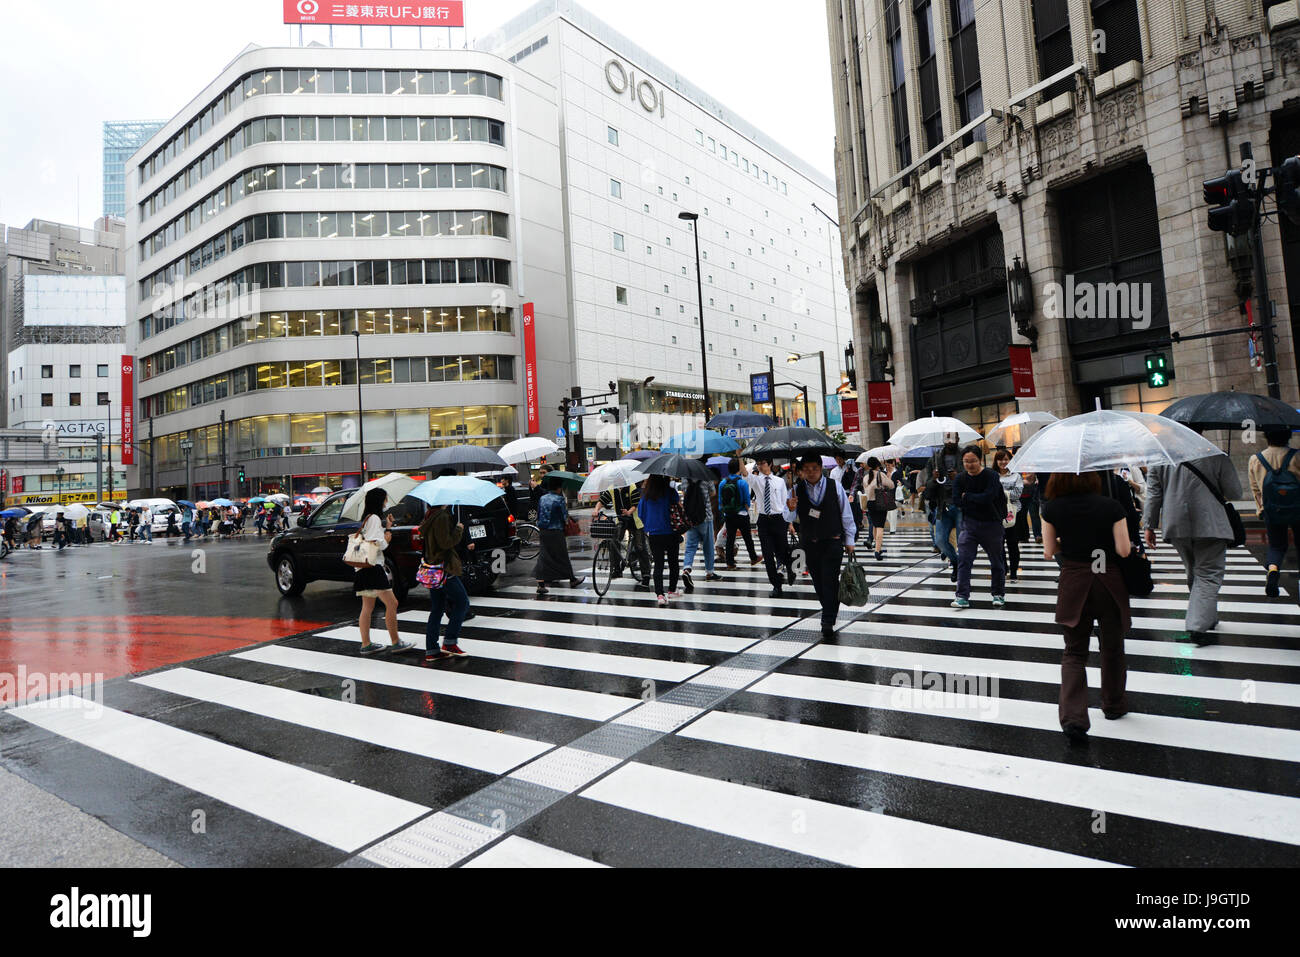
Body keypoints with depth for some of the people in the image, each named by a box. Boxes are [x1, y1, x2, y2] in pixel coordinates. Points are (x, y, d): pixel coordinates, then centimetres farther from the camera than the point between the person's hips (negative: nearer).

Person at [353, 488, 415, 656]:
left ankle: (366, 644, 16)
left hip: (364, 569, 10)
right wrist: (387, 539, 0)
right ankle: (395, 642, -3)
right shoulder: (374, 518, -11)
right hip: (373, 567, -10)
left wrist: (386, 527, 15)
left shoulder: (366, 518, 19)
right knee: (392, 603, -7)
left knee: (367, 607, 12)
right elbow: (378, 545, -19)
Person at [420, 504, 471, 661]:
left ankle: (431, 650, 13)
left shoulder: (429, 516, 12)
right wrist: (459, 530, -8)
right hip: (444, 567, -9)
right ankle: (449, 643, 1)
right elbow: (445, 543, -22)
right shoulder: (442, 517, -16)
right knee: (462, 603, 2)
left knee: (437, 608, 12)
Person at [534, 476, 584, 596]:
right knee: (562, 556, 8)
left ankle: (540, 585, -1)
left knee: (544, 557, 7)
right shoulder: (559, 499, -12)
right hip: (556, 532, -5)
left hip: (543, 532, 5)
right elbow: (565, 517, -9)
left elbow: (538, 516, 11)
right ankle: (572, 580, 25)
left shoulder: (542, 499, 6)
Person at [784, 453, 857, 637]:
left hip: (832, 542, -2)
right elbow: (789, 518, -5)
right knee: (817, 581, 10)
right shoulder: (797, 489, 0)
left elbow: (846, 514, 5)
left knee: (830, 580, -8)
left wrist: (849, 540, 6)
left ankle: (828, 621, -3)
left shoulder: (835, 487, -2)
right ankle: (830, 612, 30)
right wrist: (791, 509, -28)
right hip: (809, 544, 2)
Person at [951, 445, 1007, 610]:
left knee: (997, 562, 11)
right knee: (963, 559, -9)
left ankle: (999, 594, 29)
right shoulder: (959, 479, 1)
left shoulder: (991, 476, -10)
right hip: (969, 524, 2)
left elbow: (988, 497, -23)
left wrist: (967, 496, -13)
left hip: (991, 524, -2)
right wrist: (979, 501, -14)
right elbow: (956, 502, -9)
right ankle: (962, 596, -8)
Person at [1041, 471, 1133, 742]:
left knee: (1074, 651, 8)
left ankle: (1073, 716, -6)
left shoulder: (1052, 508, -8)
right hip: (1109, 583, 0)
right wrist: (1103, 540, 11)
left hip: (1073, 584, 0)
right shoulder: (1111, 506, -10)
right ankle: (1114, 704, 38)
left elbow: (1049, 552, -2)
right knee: (1112, 648, 20)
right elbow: (1124, 550, -10)